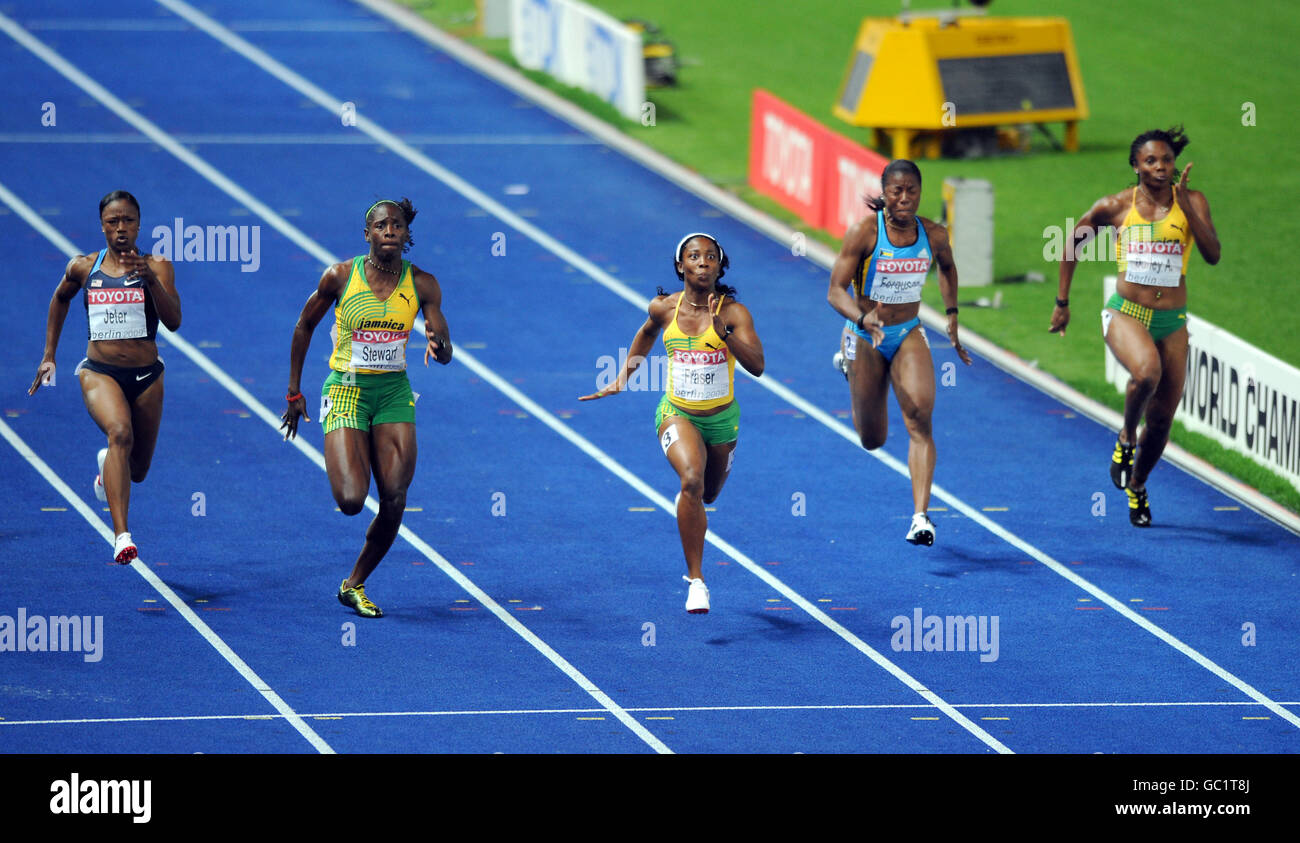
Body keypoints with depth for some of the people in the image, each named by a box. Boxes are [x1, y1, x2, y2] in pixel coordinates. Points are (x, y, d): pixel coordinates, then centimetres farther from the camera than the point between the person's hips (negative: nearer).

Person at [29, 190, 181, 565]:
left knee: (136, 471, 14)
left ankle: (107, 465, 55)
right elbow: (60, 299, 24)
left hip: (146, 376, 2)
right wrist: (49, 356, 24)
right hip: (99, 372, -2)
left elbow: (173, 321, -16)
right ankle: (121, 536, -43)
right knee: (119, 433, -32)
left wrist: (151, 280, -30)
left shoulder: (157, 266, -2)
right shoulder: (83, 268, 2)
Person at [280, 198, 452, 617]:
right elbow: (304, 326, 7)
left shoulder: (422, 284, -2)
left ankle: (354, 585, 12)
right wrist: (294, 391, 7)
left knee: (394, 501, -7)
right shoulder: (340, 276, -6)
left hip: (395, 394, 3)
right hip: (346, 391, -3)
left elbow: (446, 353, 0)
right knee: (351, 500, -18)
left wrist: (438, 347, -26)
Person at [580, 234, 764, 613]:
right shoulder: (665, 308, -6)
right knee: (692, 481, -28)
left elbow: (756, 365, -25)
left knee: (708, 495, 22)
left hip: (722, 418, 1)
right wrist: (623, 377, 15)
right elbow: (647, 333, 19)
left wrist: (722, 330, -36)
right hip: (677, 414, -1)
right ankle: (696, 581, -25)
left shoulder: (733, 311, -14)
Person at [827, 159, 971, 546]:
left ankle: (921, 516, -26)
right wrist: (863, 318, -37)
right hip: (866, 338, -1)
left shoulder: (933, 235, -7)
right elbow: (836, 291, -19)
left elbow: (947, 267, 17)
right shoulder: (864, 231, -17)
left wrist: (952, 315, 12)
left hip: (909, 336, 1)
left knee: (920, 418, -22)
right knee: (872, 440, 13)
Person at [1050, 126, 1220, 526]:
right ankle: (1125, 437, -6)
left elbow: (1213, 254, -13)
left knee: (1162, 420, 6)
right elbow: (1073, 244, 13)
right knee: (1147, 371, -35)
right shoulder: (1116, 206, -1)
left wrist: (1186, 206, -21)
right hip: (1126, 314, -2)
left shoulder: (1191, 202, 0)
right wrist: (1062, 303, 13)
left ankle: (1136, 485, 34)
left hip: (1172, 321, 2)